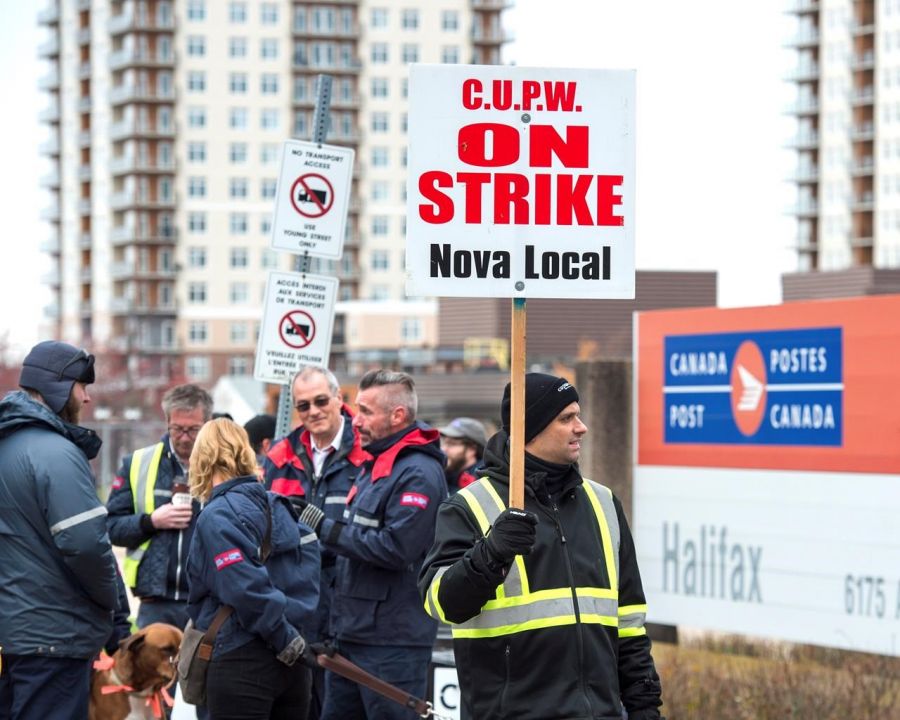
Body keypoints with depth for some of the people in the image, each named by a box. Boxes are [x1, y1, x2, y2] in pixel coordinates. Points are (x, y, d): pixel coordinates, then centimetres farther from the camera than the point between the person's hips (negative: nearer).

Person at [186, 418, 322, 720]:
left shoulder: (217, 516, -11)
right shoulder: (276, 506, 12)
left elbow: (247, 589, -20)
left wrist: (287, 642, -13)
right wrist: (291, 641, 10)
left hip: (241, 663, -7)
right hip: (290, 665, 7)